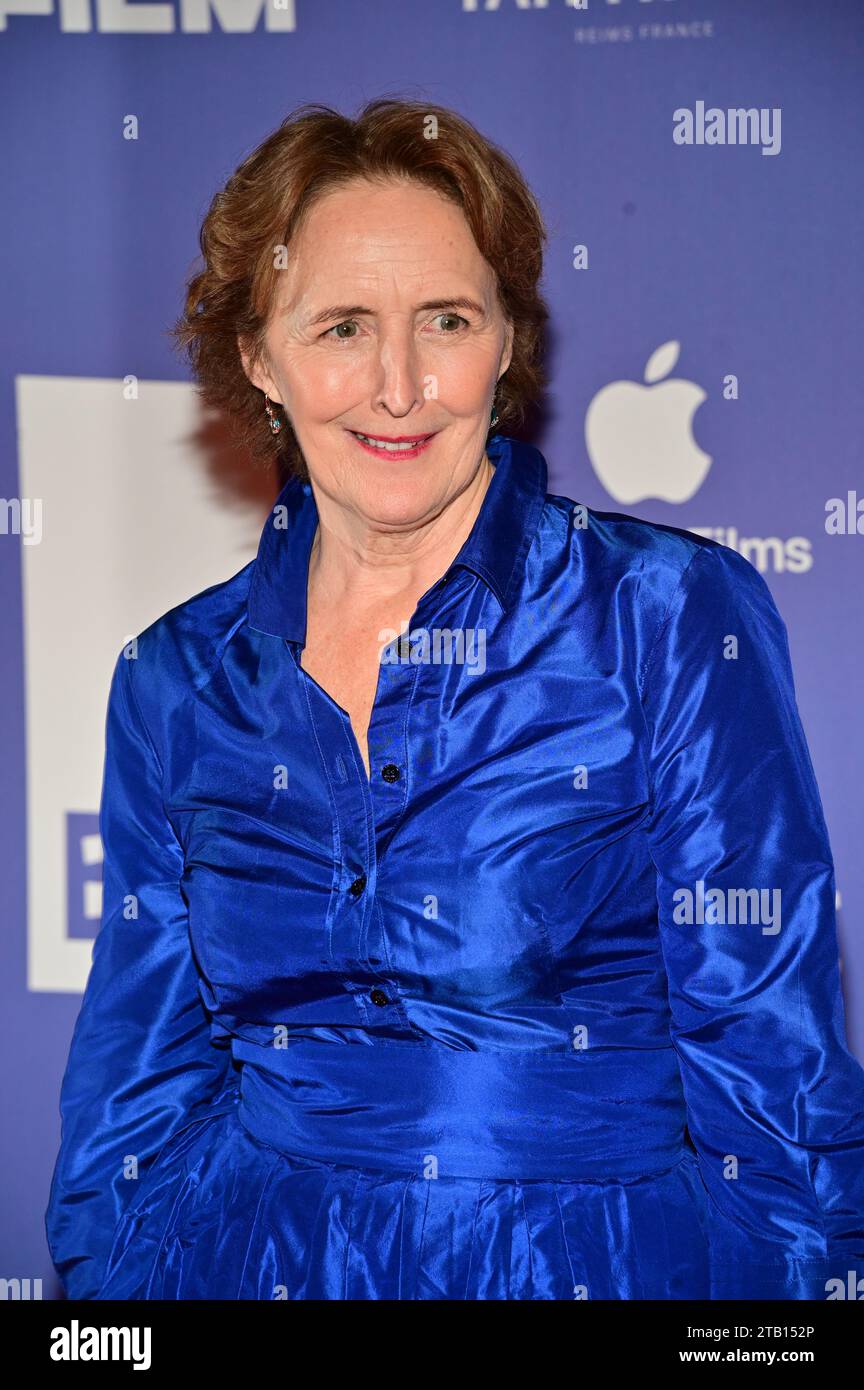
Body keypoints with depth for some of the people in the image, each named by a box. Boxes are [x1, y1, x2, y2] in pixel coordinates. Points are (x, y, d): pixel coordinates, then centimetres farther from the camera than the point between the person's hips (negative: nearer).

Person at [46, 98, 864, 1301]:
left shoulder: (678, 620, -8)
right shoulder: (177, 683, 3)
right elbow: (134, 1102, 8)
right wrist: (109, 1293, 1)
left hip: (619, 1260, -2)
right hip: (257, 1263, 3)